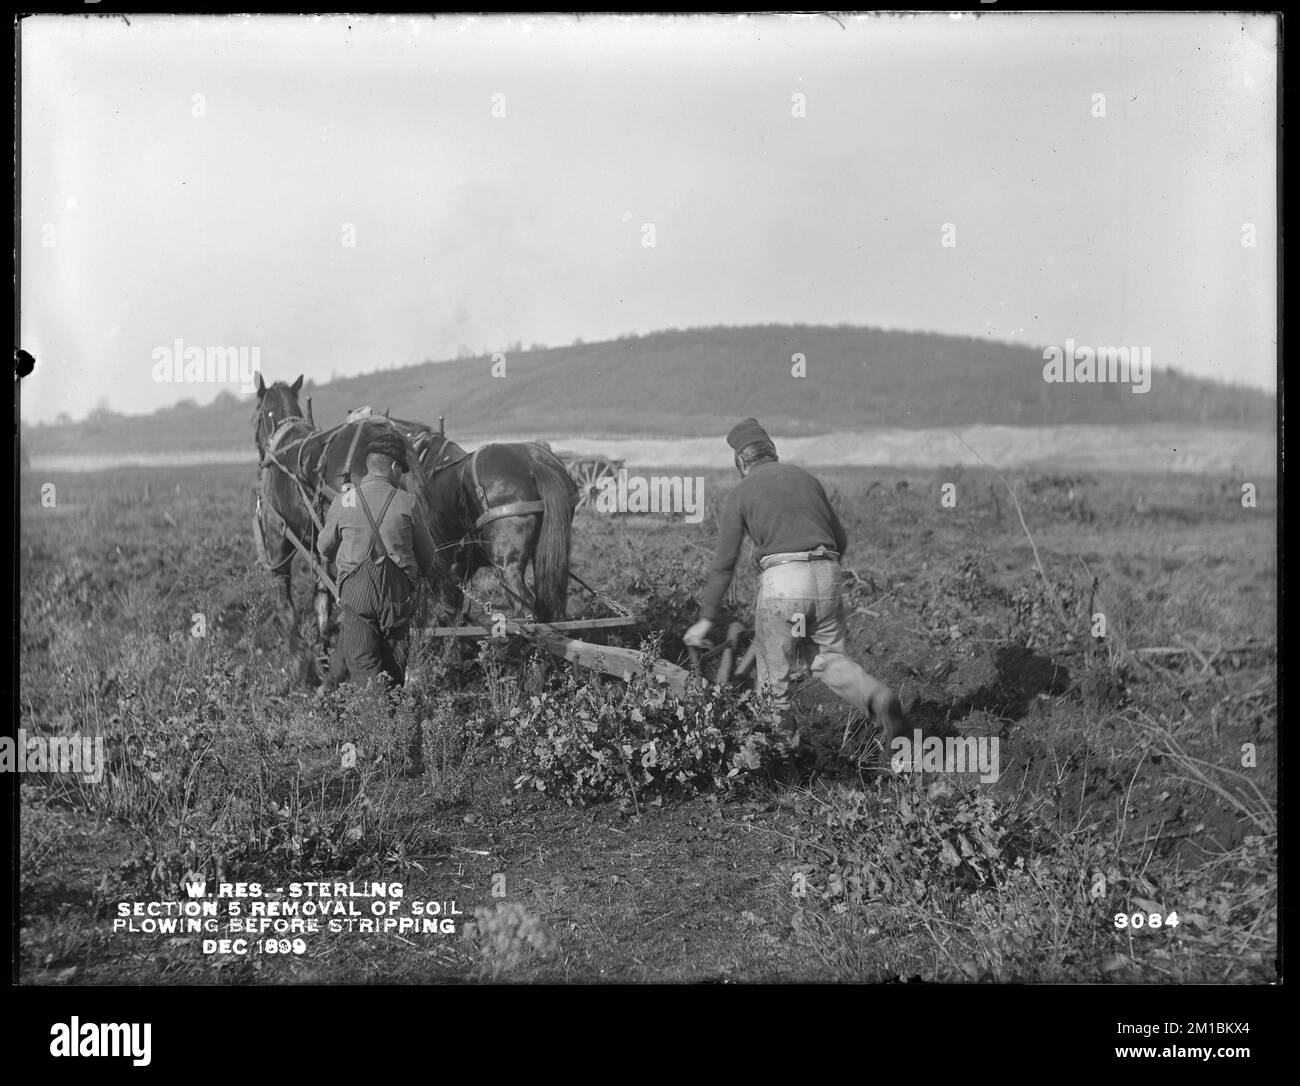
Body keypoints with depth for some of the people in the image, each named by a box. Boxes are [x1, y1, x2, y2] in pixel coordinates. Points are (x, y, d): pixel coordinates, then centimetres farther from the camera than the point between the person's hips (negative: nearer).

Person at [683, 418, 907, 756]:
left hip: (781, 579, -4)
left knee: (774, 671, 11)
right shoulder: (806, 478, 20)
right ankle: (878, 699, -12)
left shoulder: (741, 493, 8)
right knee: (830, 657, 13)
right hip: (827, 576, 4)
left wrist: (706, 619, 11)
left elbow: (724, 563, 6)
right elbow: (840, 539, 22)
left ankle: (783, 744, 12)